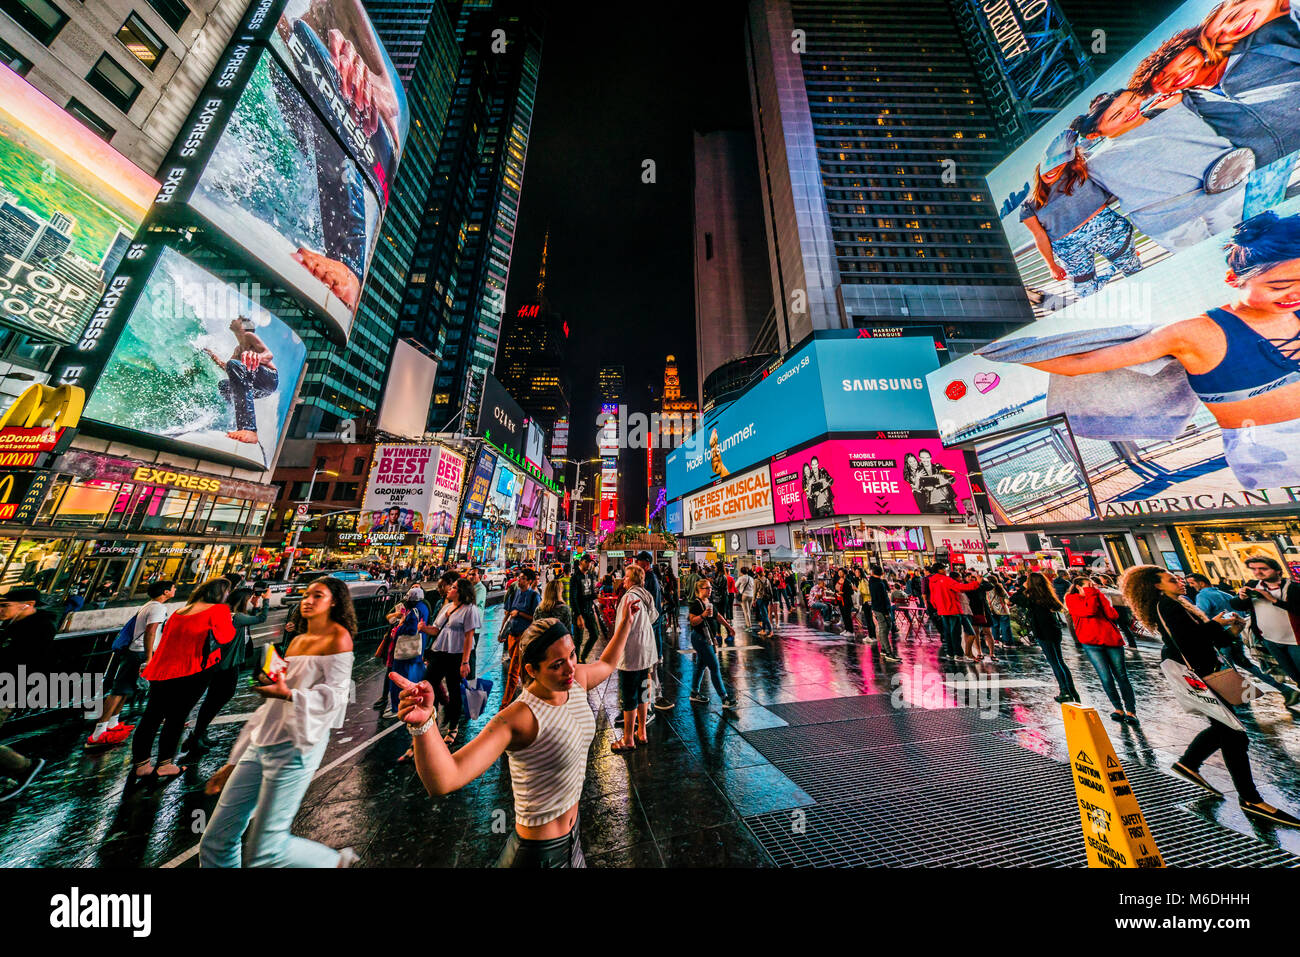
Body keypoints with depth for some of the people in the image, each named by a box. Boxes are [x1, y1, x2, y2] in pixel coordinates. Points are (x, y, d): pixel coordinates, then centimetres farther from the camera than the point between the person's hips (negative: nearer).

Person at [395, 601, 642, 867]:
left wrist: (627, 621, 10)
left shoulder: (577, 679, -14)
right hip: (541, 854, -6)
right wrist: (422, 725, -57)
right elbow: (442, 781, -40)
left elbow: (606, 664, 6)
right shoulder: (519, 718, -33)